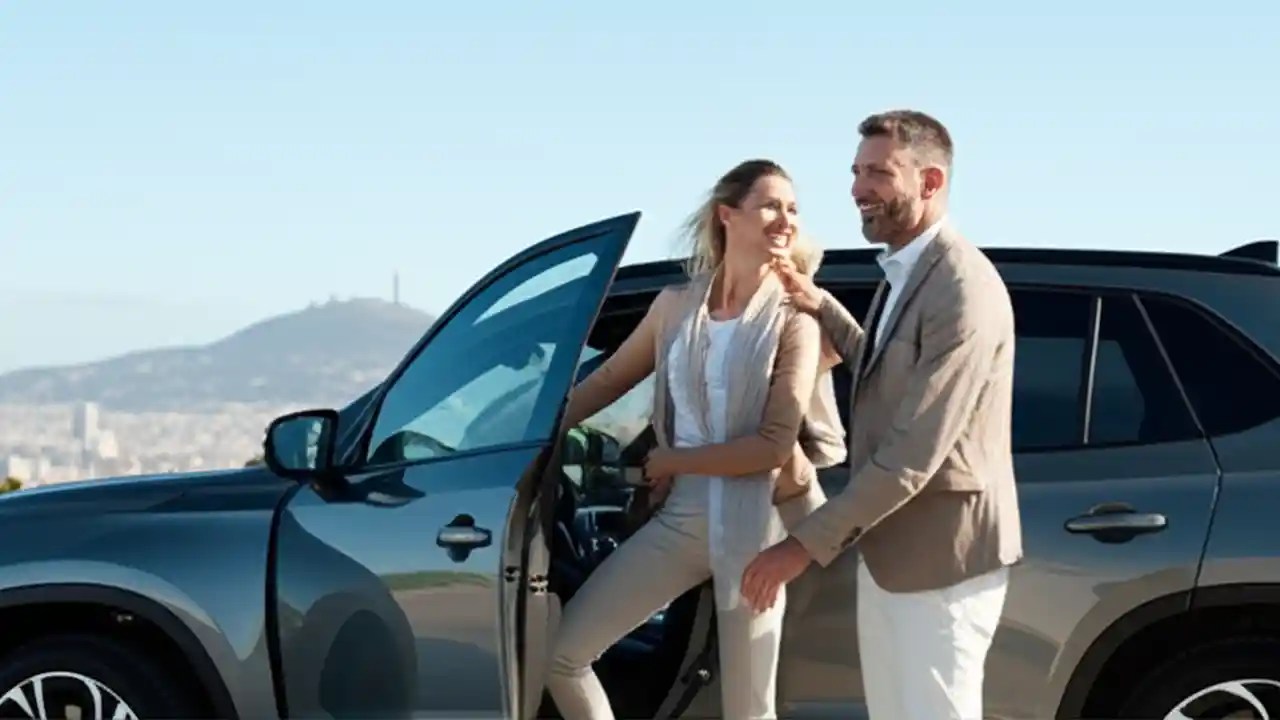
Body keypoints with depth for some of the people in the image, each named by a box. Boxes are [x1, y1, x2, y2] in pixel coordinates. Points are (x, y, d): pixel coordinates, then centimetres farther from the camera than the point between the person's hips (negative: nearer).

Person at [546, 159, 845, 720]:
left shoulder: (792, 320, -8)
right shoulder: (675, 305, 5)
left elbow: (774, 445, -15)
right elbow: (606, 381, 17)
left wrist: (672, 460, -9)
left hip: (753, 524, -5)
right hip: (681, 516, 5)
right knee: (561, 651, 3)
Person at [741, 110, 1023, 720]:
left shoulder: (963, 291, -22)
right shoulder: (903, 273, 9)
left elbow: (916, 454, -26)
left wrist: (807, 543, -24)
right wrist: (821, 307, 12)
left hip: (938, 556, -10)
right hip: (888, 550, 10)